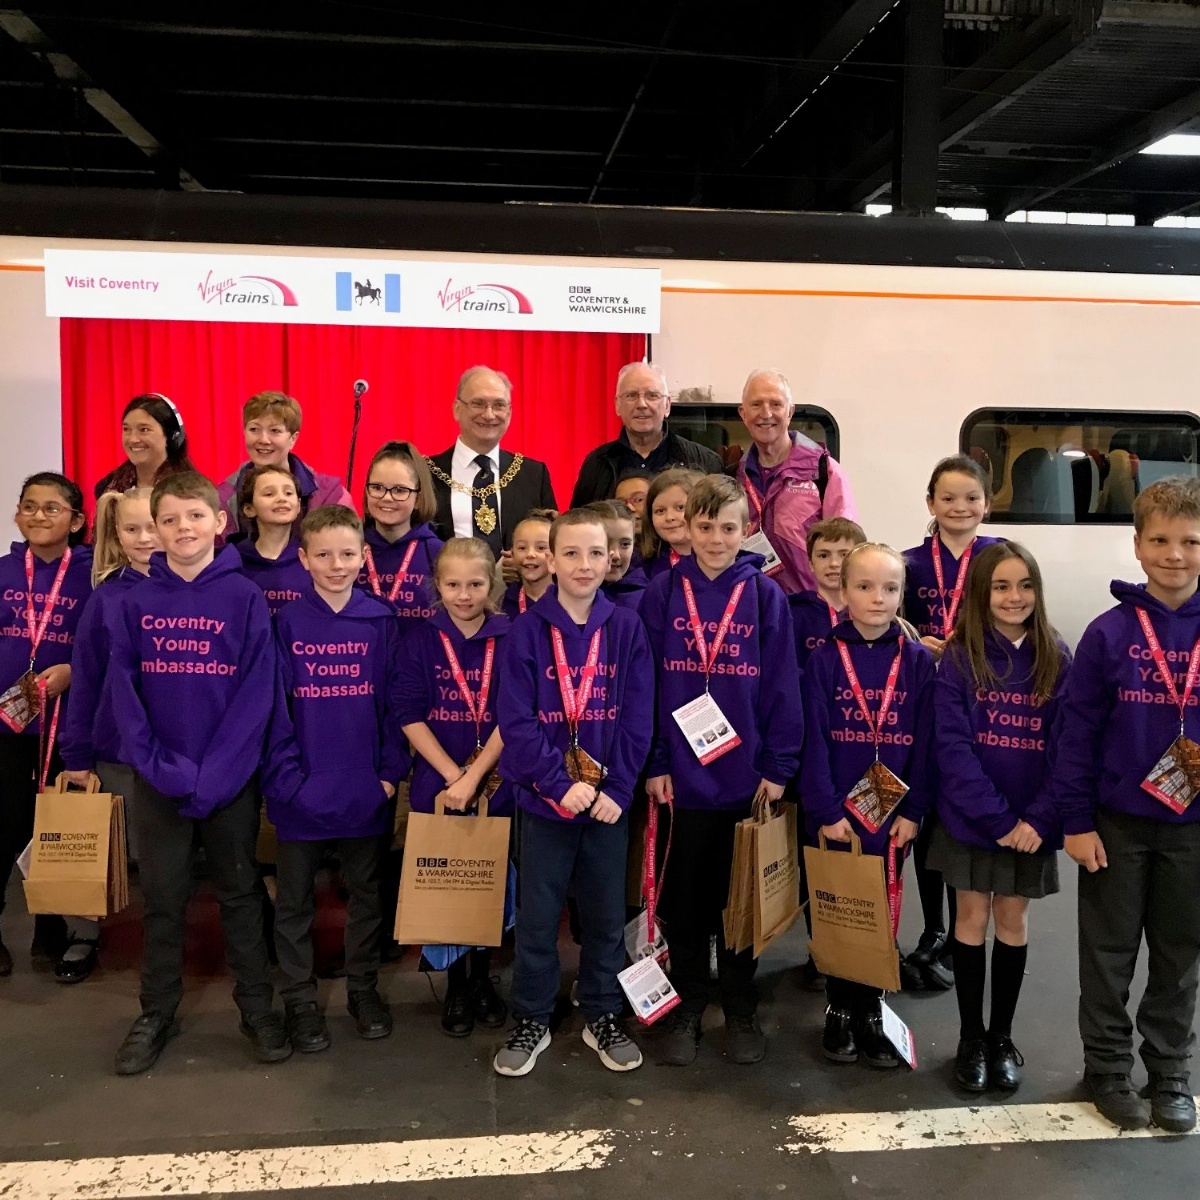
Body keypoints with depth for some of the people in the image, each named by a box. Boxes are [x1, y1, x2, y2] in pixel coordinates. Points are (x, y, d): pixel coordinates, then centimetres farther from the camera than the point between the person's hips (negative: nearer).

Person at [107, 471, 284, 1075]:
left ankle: (257, 1006, 25)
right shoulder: (136, 602, 0)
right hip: (156, 778, 2)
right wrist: (159, 765, -13)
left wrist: (213, 772, -16)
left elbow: (257, 692, -10)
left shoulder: (244, 597, -7)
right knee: (161, 898, 13)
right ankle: (157, 1013, 29)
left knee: (239, 893, 11)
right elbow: (122, 689, -3)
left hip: (231, 776, -2)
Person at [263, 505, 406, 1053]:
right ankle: (300, 999, 27)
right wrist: (284, 776, -11)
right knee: (294, 900, 11)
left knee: (367, 894, 15)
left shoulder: (380, 622, -1)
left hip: (367, 790, 1)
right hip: (301, 792, -1)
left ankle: (363, 988, 32)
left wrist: (390, 771, -6)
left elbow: (395, 702, -1)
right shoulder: (286, 624, -4)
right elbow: (272, 706, -5)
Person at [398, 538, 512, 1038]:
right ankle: (456, 984, 26)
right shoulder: (423, 640, -2)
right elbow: (410, 716, -5)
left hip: (496, 783, 0)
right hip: (437, 782, 1)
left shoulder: (509, 638, -4)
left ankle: (482, 977, 29)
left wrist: (474, 776, -14)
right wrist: (453, 776, -13)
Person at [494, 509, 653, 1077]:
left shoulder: (626, 628, -2)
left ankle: (602, 1016, 31)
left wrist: (618, 789, -12)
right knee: (536, 917, 10)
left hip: (609, 800, 1)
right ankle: (531, 1020, 27)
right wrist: (561, 784, -17)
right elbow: (516, 720, -11)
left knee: (606, 916, 14)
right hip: (545, 799, -1)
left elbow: (638, 717, -4)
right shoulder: (527, 631, -6)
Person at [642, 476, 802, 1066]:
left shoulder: (766, 596, -3)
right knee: (683, 900, 12)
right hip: (680, 775, 0)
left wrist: (778, 768, -6)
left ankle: (741, 1010, 31)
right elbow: (644, 683, -2)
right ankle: (687, 1008, 30)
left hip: (746, 776, 0)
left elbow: (781, 687, -3)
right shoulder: (662, 593, -2)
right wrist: (652, 763, -6)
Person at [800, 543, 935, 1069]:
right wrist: (825, 810, -13)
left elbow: (925, 742, 0)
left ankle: (871, 1010, 26)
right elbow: (813, 741, -8)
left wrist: (913, 810, -6)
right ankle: (840, 1010, 25)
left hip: (892, 811, 1)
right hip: (835, 811, -1)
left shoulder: (918, 661, 0)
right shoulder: (824, 659, -5)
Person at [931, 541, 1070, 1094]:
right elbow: (953, 745, -12)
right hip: (970, 818, -1)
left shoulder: (1056, 660, -1)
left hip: (1030, 823, 2)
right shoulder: (958, 658, -7)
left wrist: (1039, 819, -15)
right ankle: (970, 1038, 23)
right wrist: (997, 818, -18)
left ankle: (1002, 1037, 28)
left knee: (1012, 920, 12)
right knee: (973, 918, 8)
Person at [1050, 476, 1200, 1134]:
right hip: (1118, 821, -1)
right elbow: (1078, 730, -6)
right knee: (1109, 952, 12)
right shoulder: (1110, 633, -9)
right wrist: (1076, 820, -8)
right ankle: (1106, 1067, 29)